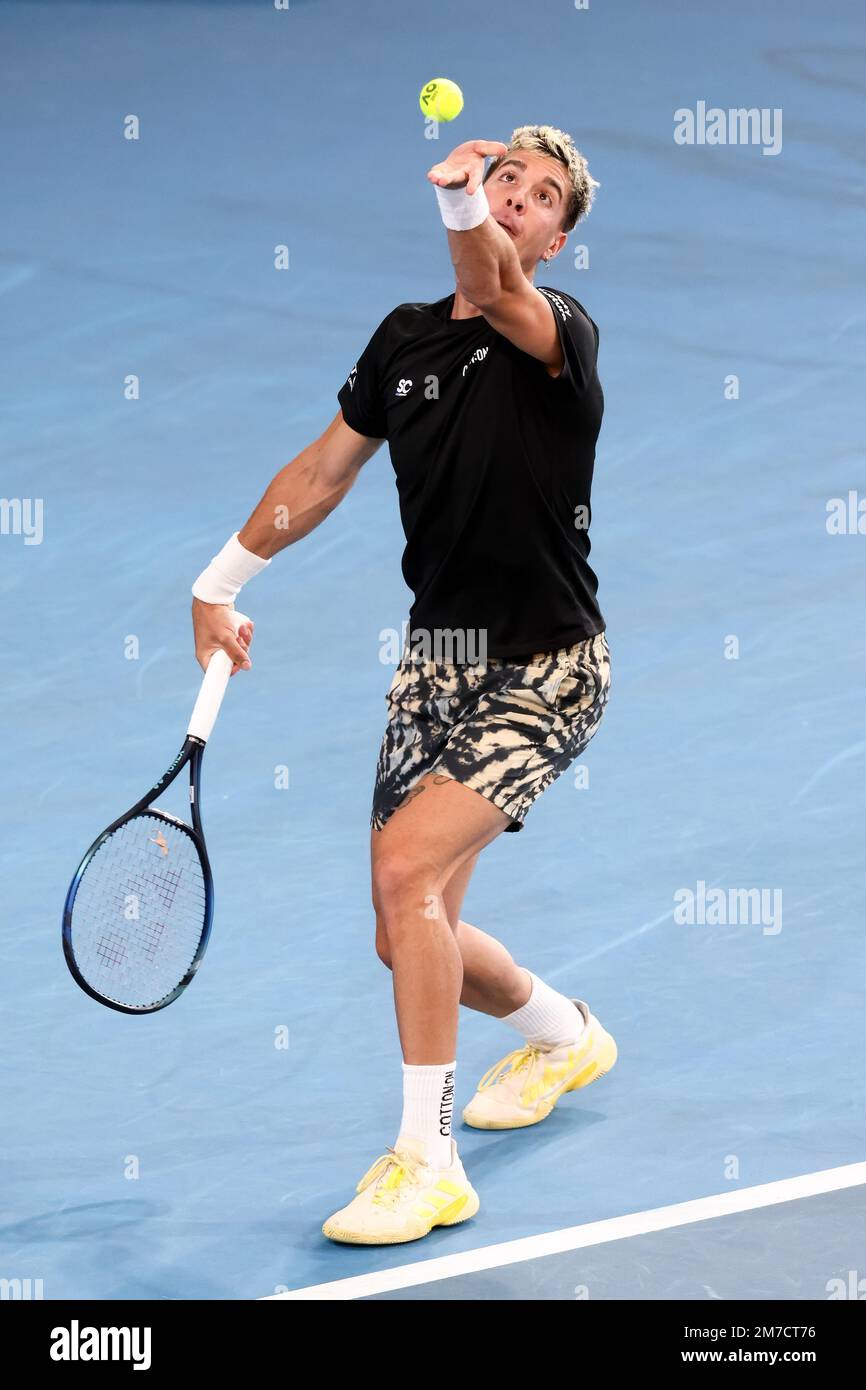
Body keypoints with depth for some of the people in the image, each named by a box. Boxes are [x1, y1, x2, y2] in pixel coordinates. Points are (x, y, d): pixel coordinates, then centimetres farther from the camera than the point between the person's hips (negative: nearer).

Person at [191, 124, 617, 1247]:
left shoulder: (560, 331, -11)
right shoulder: (406, 339, 7)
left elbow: (495, 288, -36)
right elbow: (324, 472, 20)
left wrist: (459, 205, -56)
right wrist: (222, 582, 21)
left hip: (545, 667, -7)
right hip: (436, 659, 7)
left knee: (407, 864, -24)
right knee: (410, 934, 9)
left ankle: (428, 1161, -14)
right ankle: (564, 1035, 41)